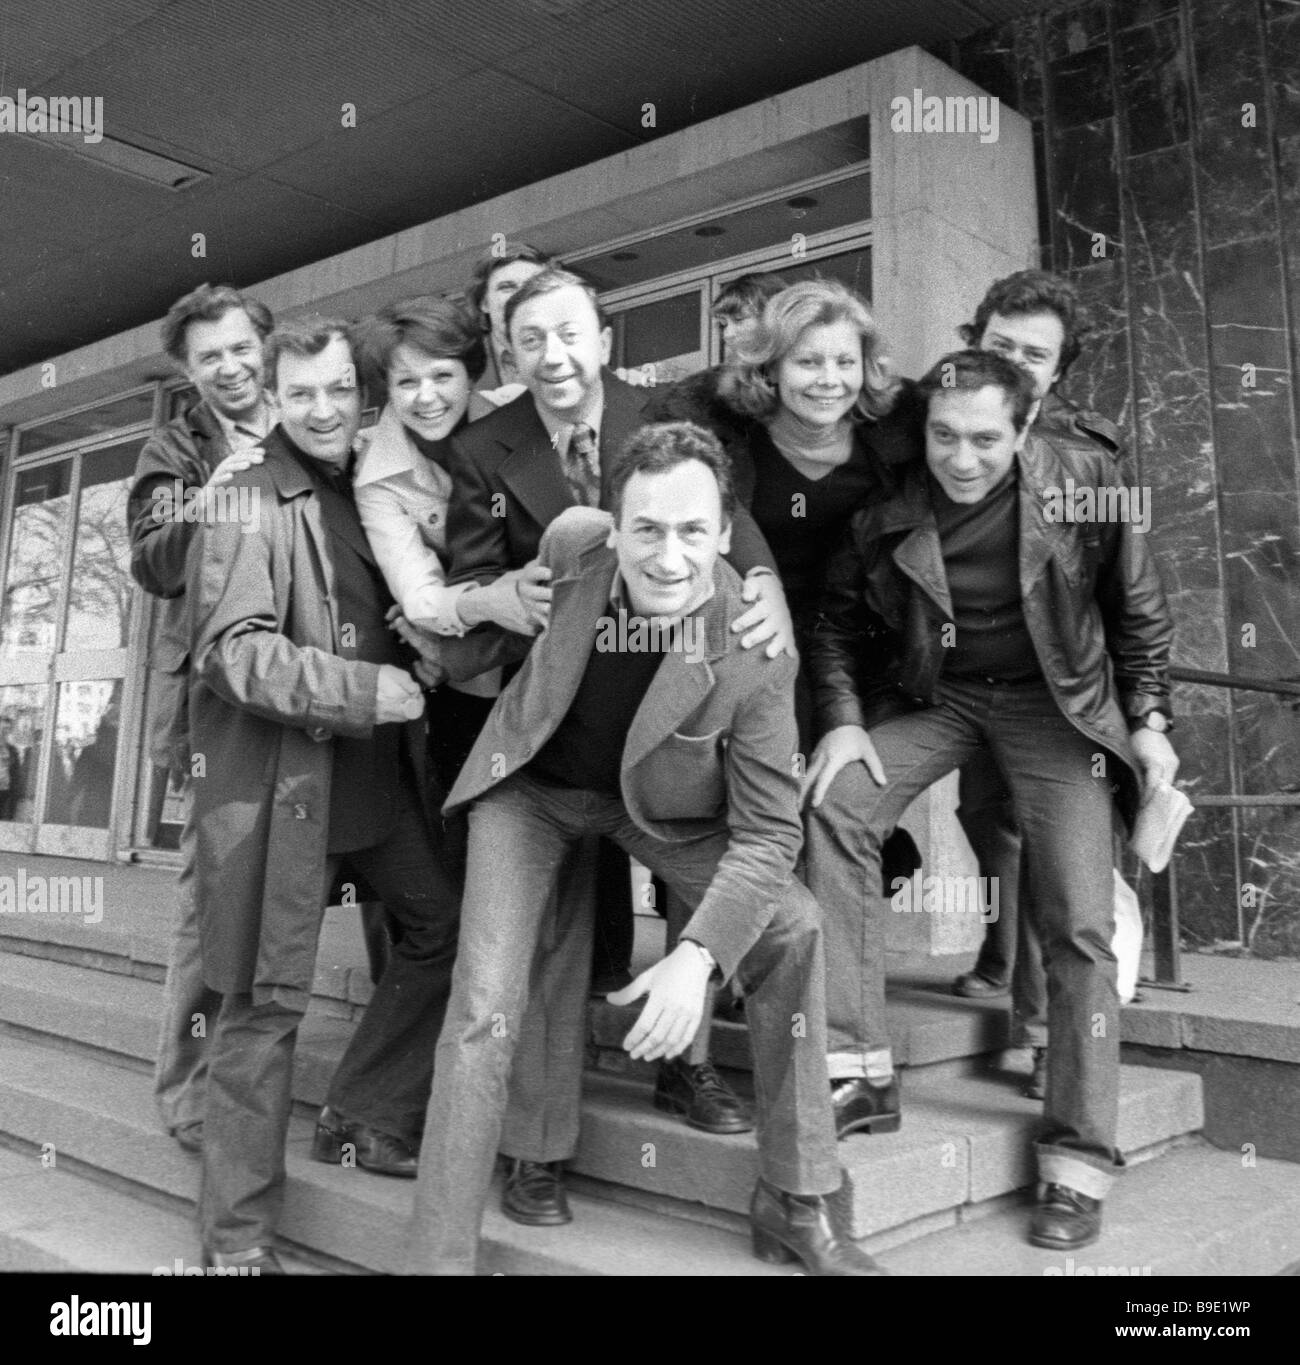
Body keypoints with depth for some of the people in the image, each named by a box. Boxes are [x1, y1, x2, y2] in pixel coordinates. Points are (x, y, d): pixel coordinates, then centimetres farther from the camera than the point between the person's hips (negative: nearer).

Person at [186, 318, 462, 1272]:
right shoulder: (249, 498, -7)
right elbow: (234, 649, -15)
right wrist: (365, 690, -20)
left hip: (378, 766, 7)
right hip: (275, 771, -7)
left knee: (447, 925, 9)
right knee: (267, 1000, -1)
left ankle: (364, 1124, 26)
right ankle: (238, 1237, 13)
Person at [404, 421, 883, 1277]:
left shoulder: (753, 651, -29)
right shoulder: (572, 541, -21)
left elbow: (768, 831, -26)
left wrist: (697, 955, -37)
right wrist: (473, 612, -9)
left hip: (657, 805, 0)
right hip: (530, 788, 1)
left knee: (792, 927, -17)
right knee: (485, 1005, -12)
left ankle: (798, 1207, 0)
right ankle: (439, 1254, 3)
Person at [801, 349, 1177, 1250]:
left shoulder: (1086, 482, -14)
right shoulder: (890, 506, -13)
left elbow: (1139, 609, 1)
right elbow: (840, 620, 2)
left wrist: (1148, 720, -1)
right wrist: (843, 721, -10)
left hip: (1054, 700, -1)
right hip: (933, 697, 1)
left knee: (1080, 925, -9)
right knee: (836, 805, -25)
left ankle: (1080, 1162, 2)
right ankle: (848, 1057, -14)